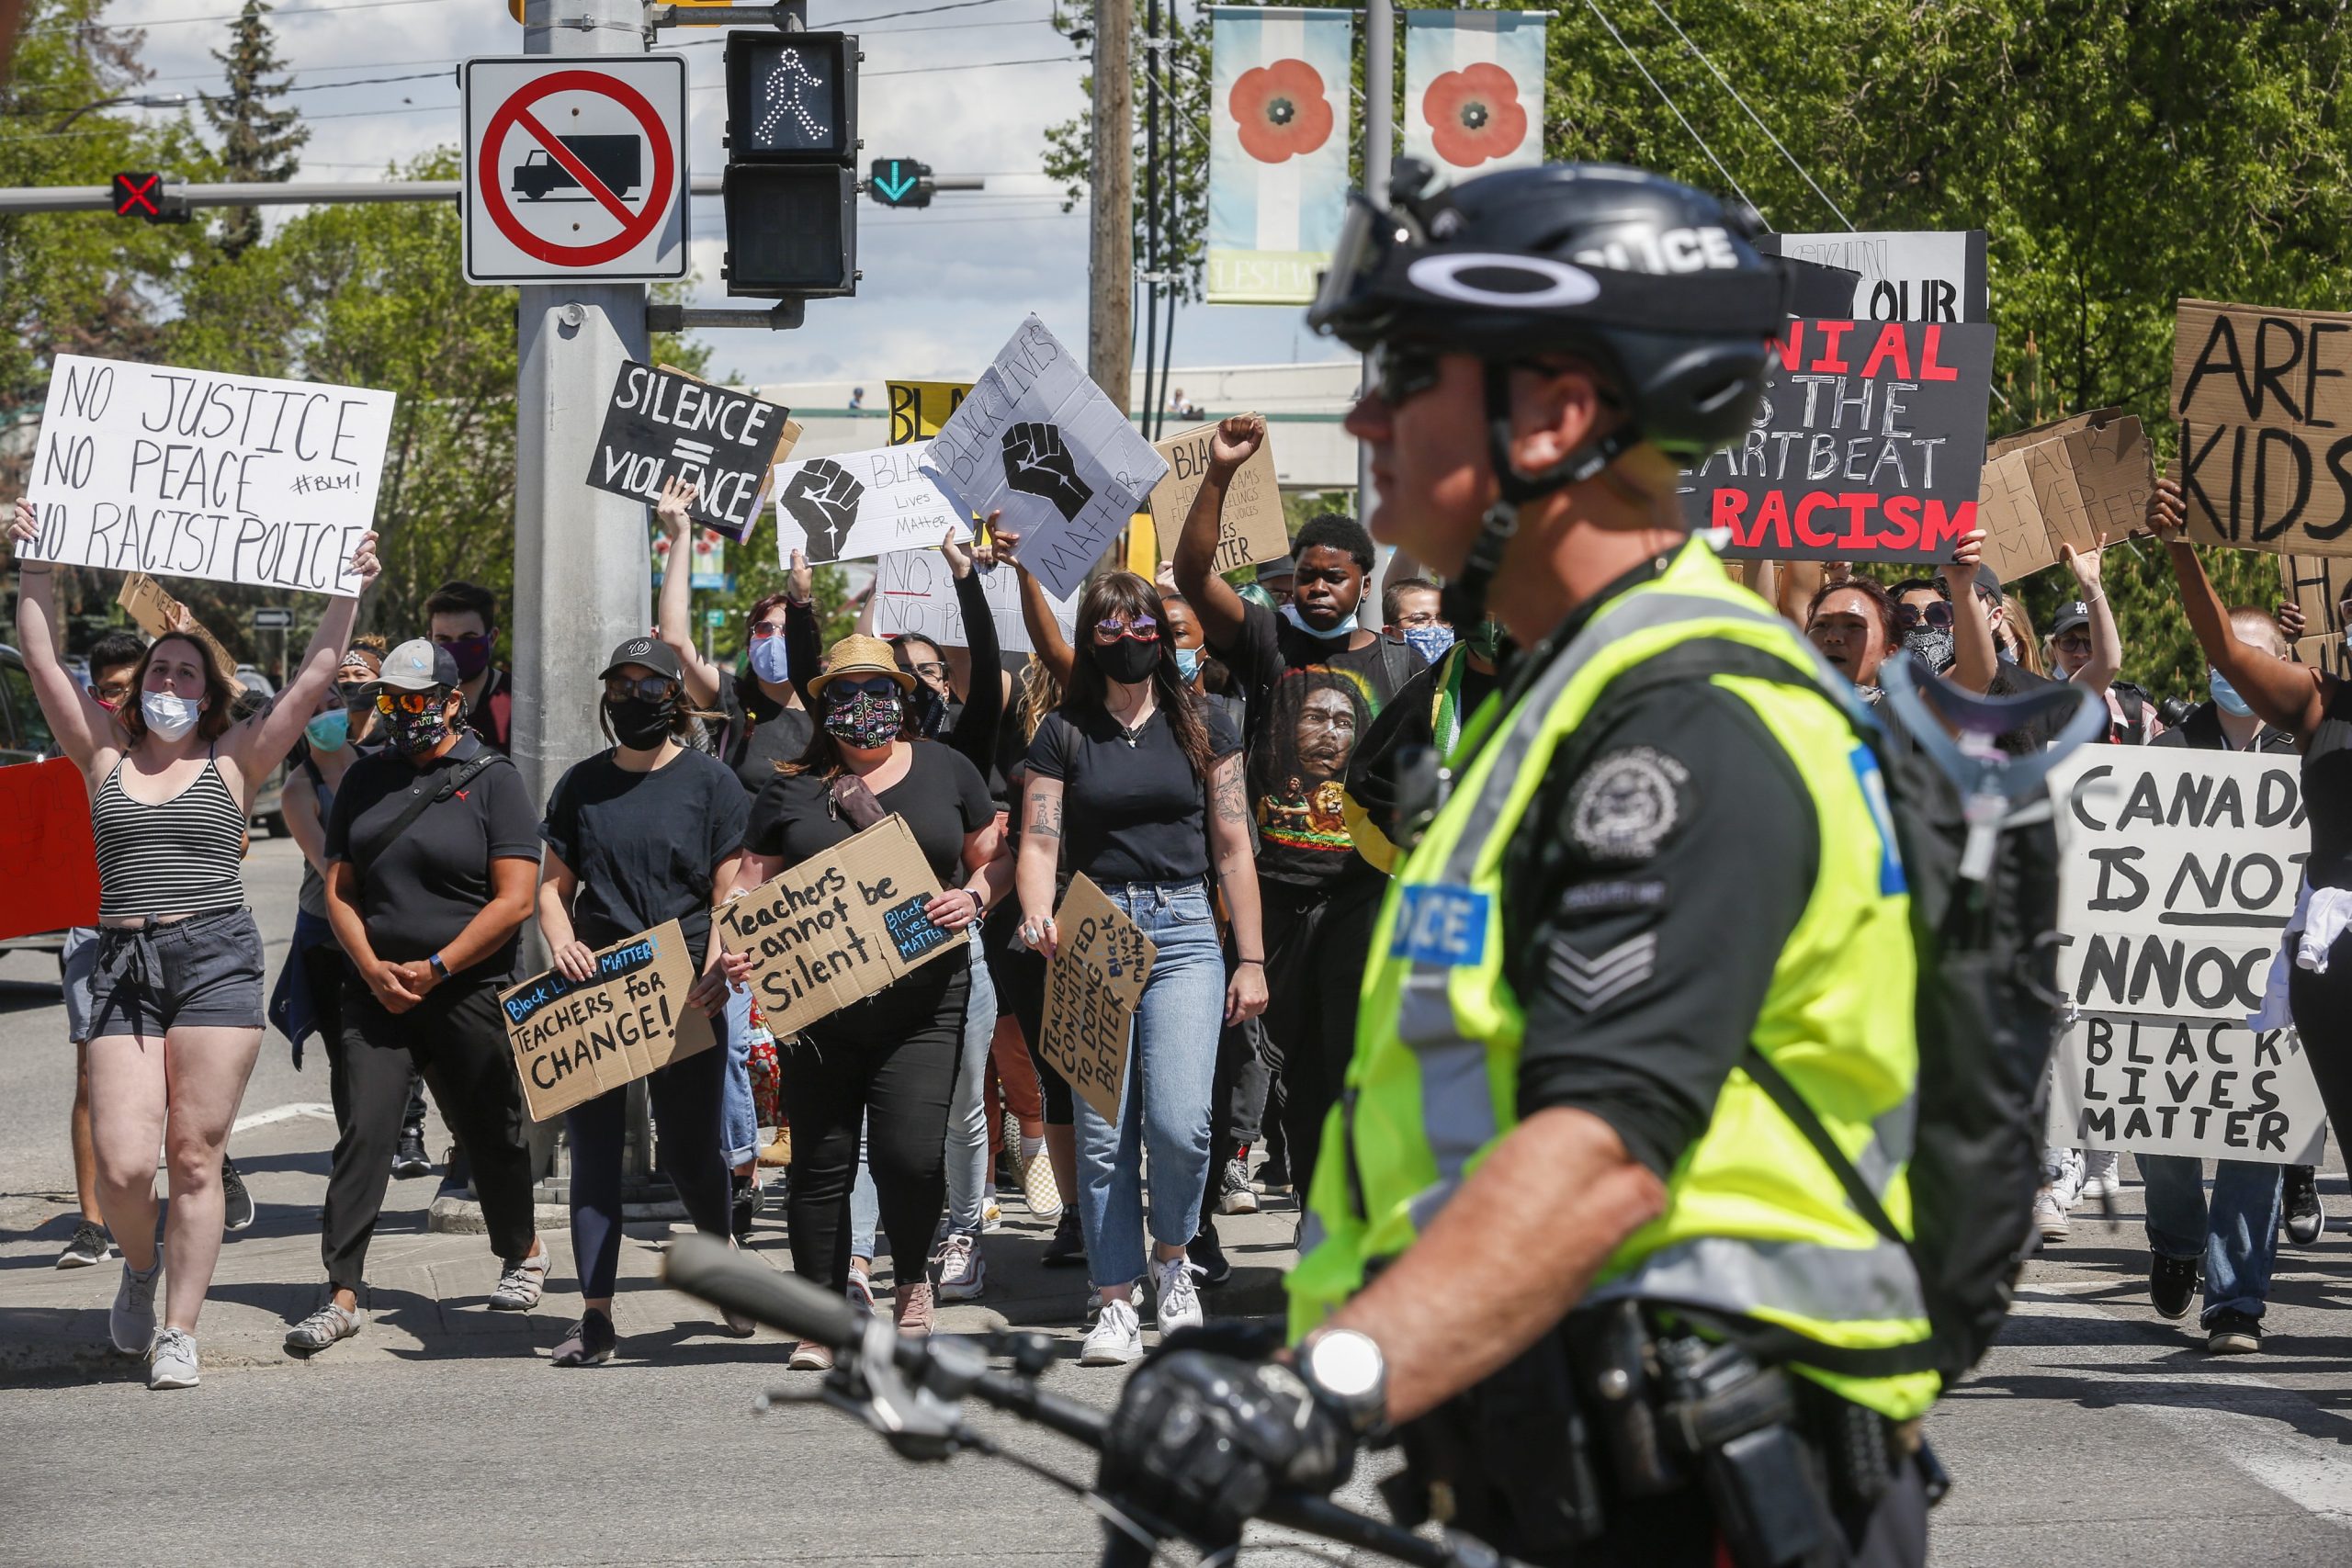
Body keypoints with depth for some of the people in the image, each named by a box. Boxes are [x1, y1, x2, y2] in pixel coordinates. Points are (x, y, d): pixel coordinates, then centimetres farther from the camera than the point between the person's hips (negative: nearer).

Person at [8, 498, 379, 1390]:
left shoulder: (233, 761, 10)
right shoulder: (106, 757, 14)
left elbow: (314, 679, 5)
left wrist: (349, 592, 1)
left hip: (217, 961, -1)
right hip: (123, 967, 1)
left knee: (195, 1155, -3)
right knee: (123, 1162, -9)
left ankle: (178, 1332, 5)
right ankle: (140, 1267, 23)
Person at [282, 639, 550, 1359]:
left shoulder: (493, 780, -4)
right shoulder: (366, 779, 10)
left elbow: (514, 900, -10)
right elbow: (338, 887, 11)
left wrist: (434, 969, -14)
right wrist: (373, 968, -6)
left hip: (469, 991, -3)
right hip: (377, 991, 3)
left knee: (488, 1130, 9)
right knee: (364, 1131, -7)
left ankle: (524, 1254, 33)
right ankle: (343, 1294, -9)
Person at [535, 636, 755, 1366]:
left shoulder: (709, 781, 2)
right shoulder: (581, 784, 11)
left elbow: (731, 888, -1)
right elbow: (553, 884, 14)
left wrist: (720, 968, -16)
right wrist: (562, 942, -7)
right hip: (594, 988, 3)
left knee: (690, 1149, 4)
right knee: (593, 1147, -1)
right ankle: (595, 1314, 1)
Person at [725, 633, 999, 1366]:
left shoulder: (944, 770, 11)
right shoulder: (792, 790, 10)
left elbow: (993, 859, 16)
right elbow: (753, 886, 11)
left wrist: (973, 898, -5)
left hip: (922, 1000, -1)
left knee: (911, 1153, -14)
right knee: (821, 1162, 3)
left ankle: (912, 1284, 13)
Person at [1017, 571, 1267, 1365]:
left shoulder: (1203, 728, 9)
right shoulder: (1063, 734, 7)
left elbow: (1232, 848, 10)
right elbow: (1040, 844, 1)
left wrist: (1251, 959, 6)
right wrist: (1039, 918, -19)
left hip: (1183, 933, 0)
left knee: (1179, 1121, -15)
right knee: (1102, 1132, -1)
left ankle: (1171, 1257, 12)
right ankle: (1115, 1305, 6)